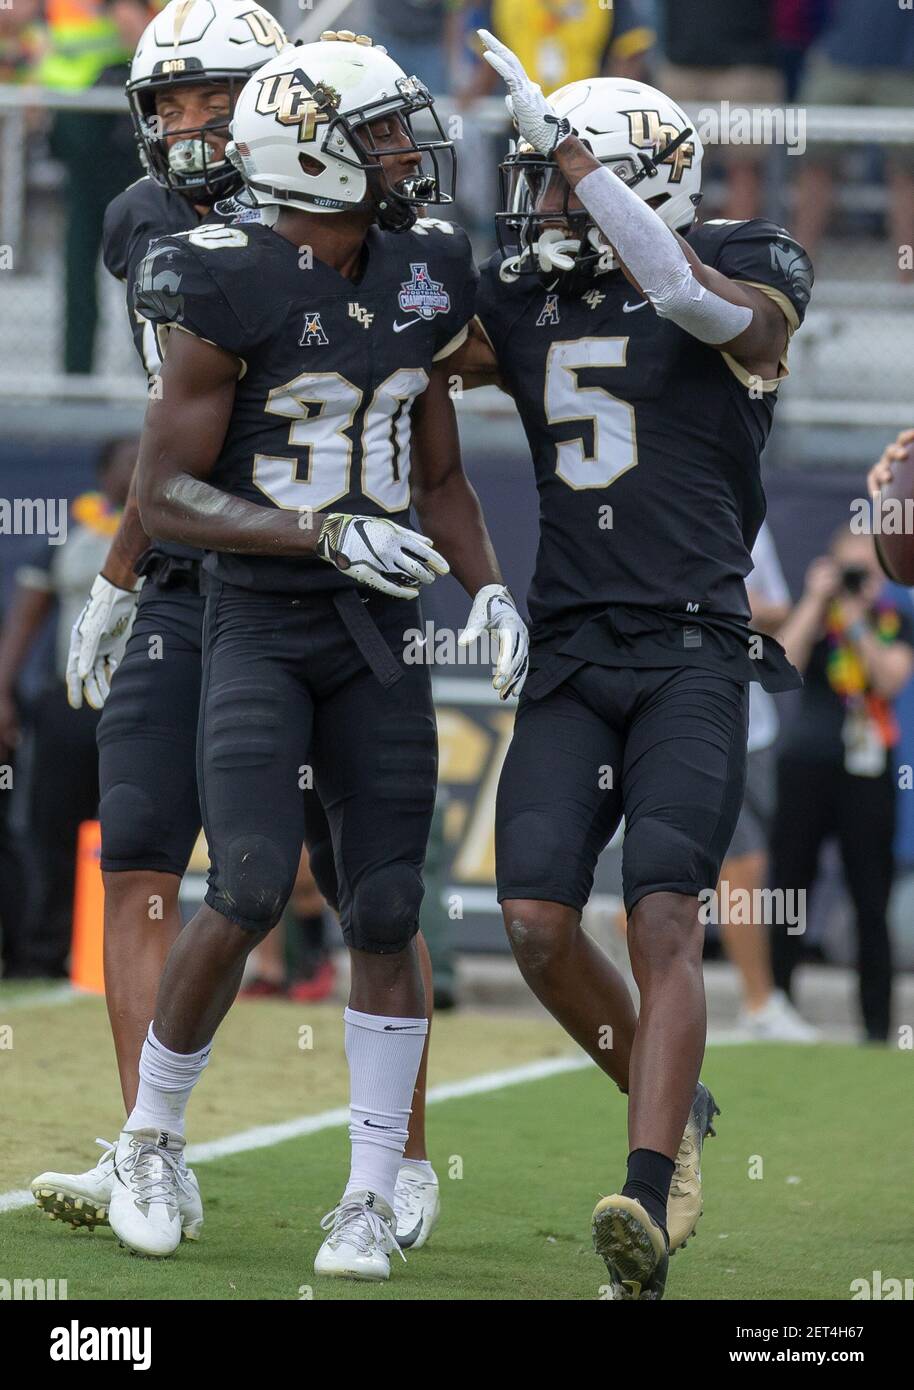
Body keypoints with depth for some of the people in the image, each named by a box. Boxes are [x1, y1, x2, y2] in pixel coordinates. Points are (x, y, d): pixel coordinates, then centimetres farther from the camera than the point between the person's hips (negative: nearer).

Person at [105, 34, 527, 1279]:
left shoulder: (420, 284, 5)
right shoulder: (235, 293, -13)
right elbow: (165, 494, -13)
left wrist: (490, 592, -2)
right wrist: (333, 535, -21)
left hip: (377, 635, 5)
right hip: (257, 625, -5)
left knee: (385, 913, 0)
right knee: (253, 888, -18)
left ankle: (372, 1201, 8)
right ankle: (150, 1139, 5)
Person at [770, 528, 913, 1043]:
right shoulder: (813, 611, 7)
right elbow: (783, 662, -10)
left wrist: (857, 621, -12)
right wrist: (816, 601, -9)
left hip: (867, 770, 0)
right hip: (805, 763, 0)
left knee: (872, 906, 0)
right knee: (788, 890, 0)